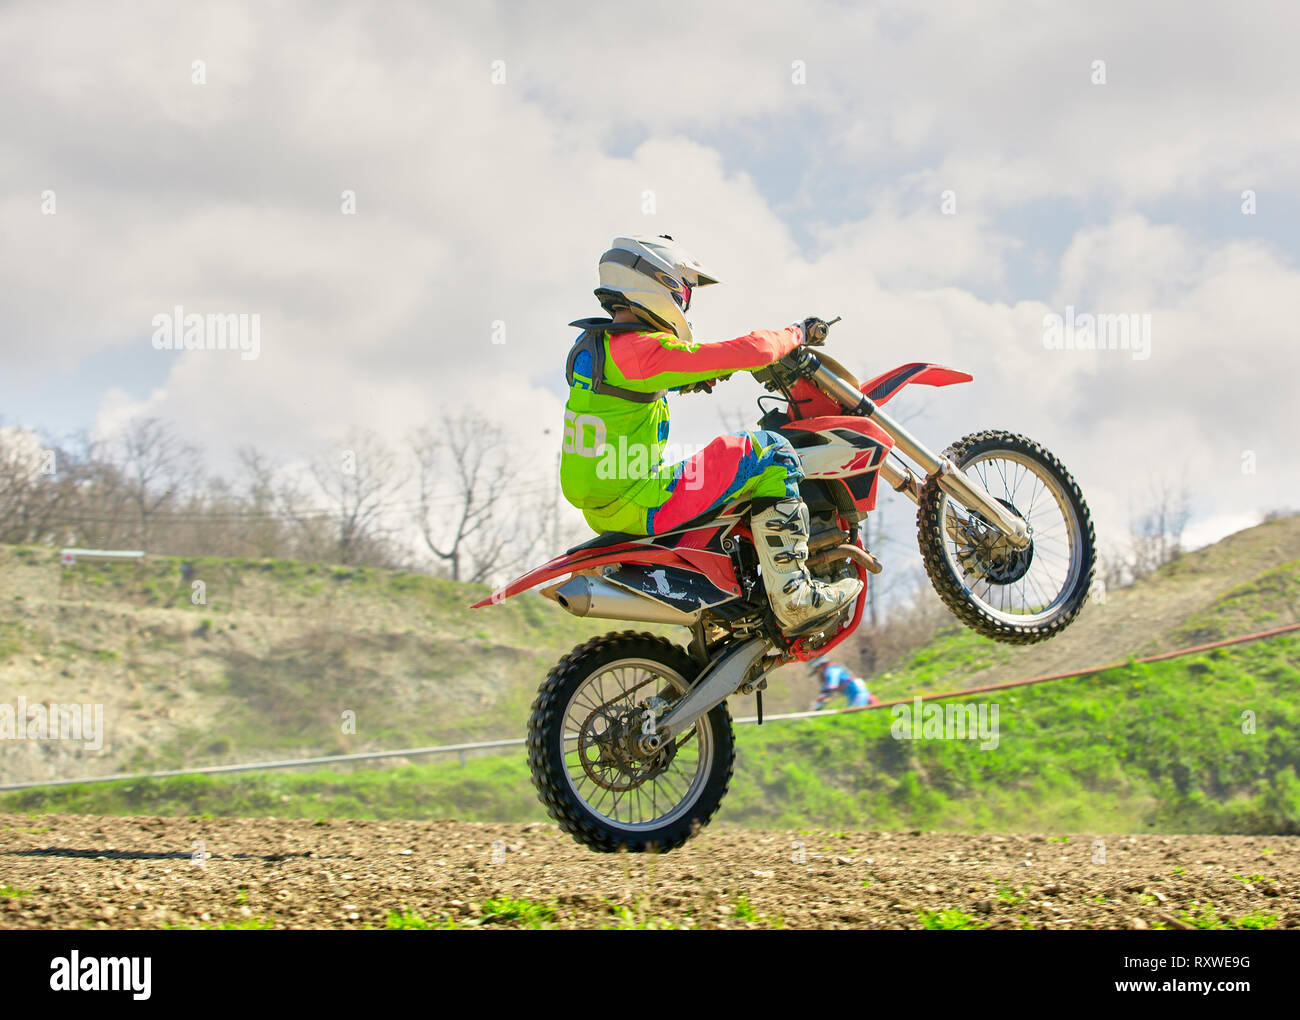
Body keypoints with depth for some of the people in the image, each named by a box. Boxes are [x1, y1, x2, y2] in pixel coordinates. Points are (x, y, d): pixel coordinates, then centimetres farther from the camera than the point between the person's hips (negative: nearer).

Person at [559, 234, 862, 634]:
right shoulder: (645, 350, -19)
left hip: (600, 507, 10)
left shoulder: (592, 342, 10)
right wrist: (796, 333, -3)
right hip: (636, 506, -10)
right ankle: (793, 597, -12)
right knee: (767, 453, -9)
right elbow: (750, 352, -21)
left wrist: (693, 380, 24)